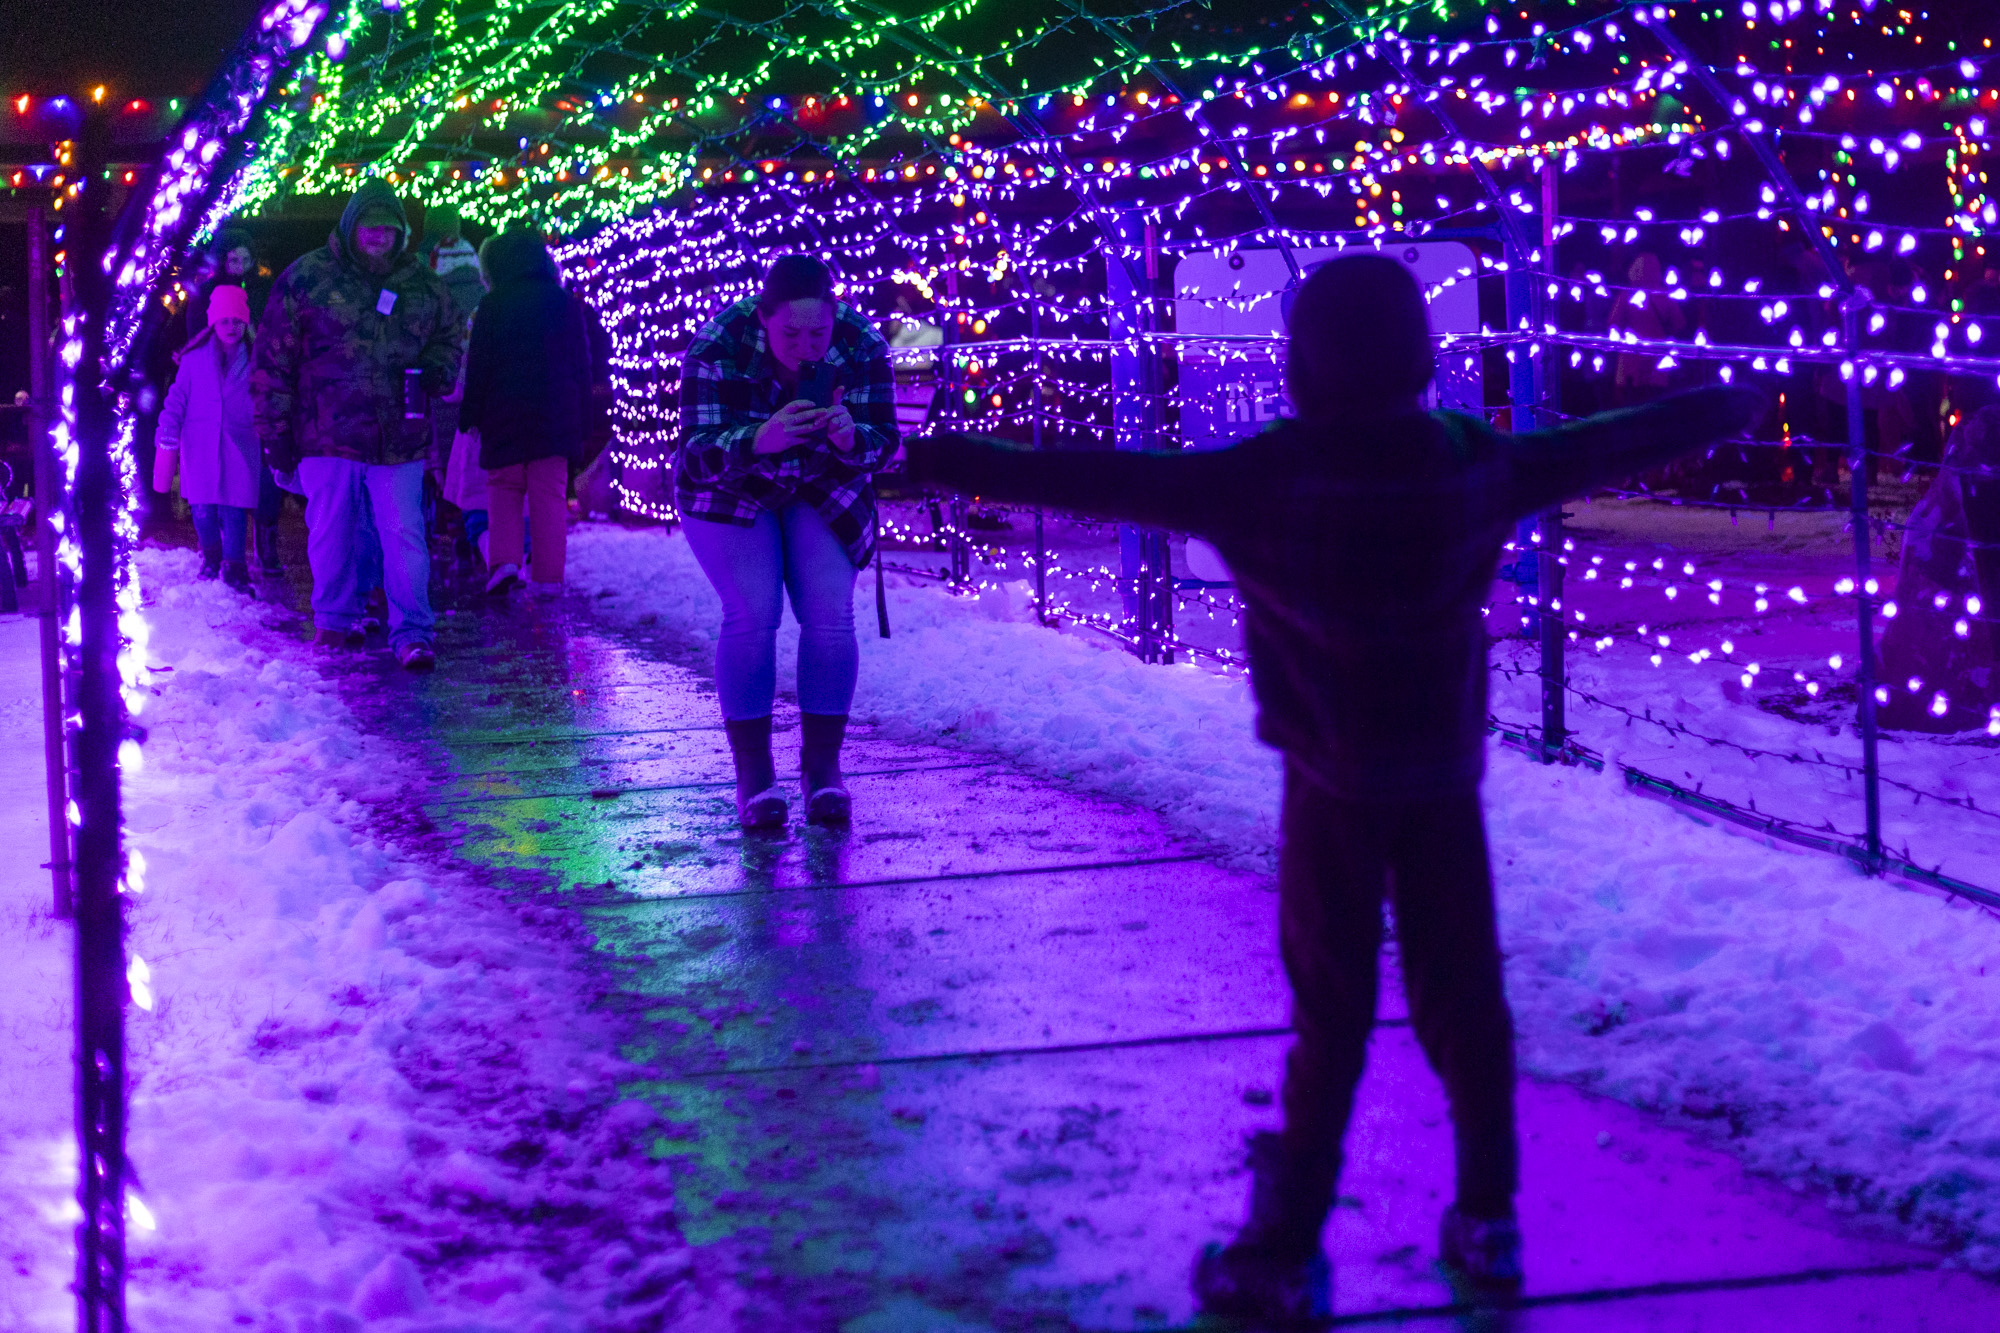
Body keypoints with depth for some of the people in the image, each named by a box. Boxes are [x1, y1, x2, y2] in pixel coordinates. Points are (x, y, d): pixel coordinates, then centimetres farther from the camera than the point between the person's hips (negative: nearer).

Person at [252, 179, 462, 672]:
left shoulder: (423, 284, 7)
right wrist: (275, 431, -2)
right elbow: (273, 360, 1)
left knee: (405, 536, -4)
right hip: (328, 437, -1)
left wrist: (438, 372, 0)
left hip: (400, 442, 1)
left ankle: (412, 633, 1)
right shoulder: (305, 278, -1)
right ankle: (335, 619, 28)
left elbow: (448, 337, 24)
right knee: (330, 535, 10)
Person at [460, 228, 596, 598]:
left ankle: (503, 561, -8)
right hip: (556, 415, 1)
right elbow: (582, 364, 9)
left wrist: (471, 414, 6)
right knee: (550, 492, 4)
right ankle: (548, 577, 1)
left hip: (505, 415, -1)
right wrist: (582, 421, 13)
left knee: (503, 485, 11)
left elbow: (478, 366, -2)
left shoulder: (493, 305, -2)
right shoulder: (565, 303, 6)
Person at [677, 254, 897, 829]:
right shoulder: (718, 345, -30)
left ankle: (823, 767, -2)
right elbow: (698, 451, -33)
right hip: (730, 494, -2)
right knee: (752, 614, -19)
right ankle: (753, 773, -10)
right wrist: (759, 441, -53)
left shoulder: (862, 344, -24)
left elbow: (883, 441, -19)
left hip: (824, 493, 2)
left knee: (830, 613, -14)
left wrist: (850, 437, -44)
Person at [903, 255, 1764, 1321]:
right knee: (1462, 995, 14)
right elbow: (1603, 446, 10)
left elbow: (1107, 480, -16)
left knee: (1331, 1014, 4)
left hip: (1335, 783, -3)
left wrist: (945, 461, -12)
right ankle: (1488, 1224, 23)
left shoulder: (1267, 479, -16)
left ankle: (1287, 1254, 8)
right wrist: (1727, 407, 27)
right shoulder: (1475, 464, -5)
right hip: (1443, 775, 3)